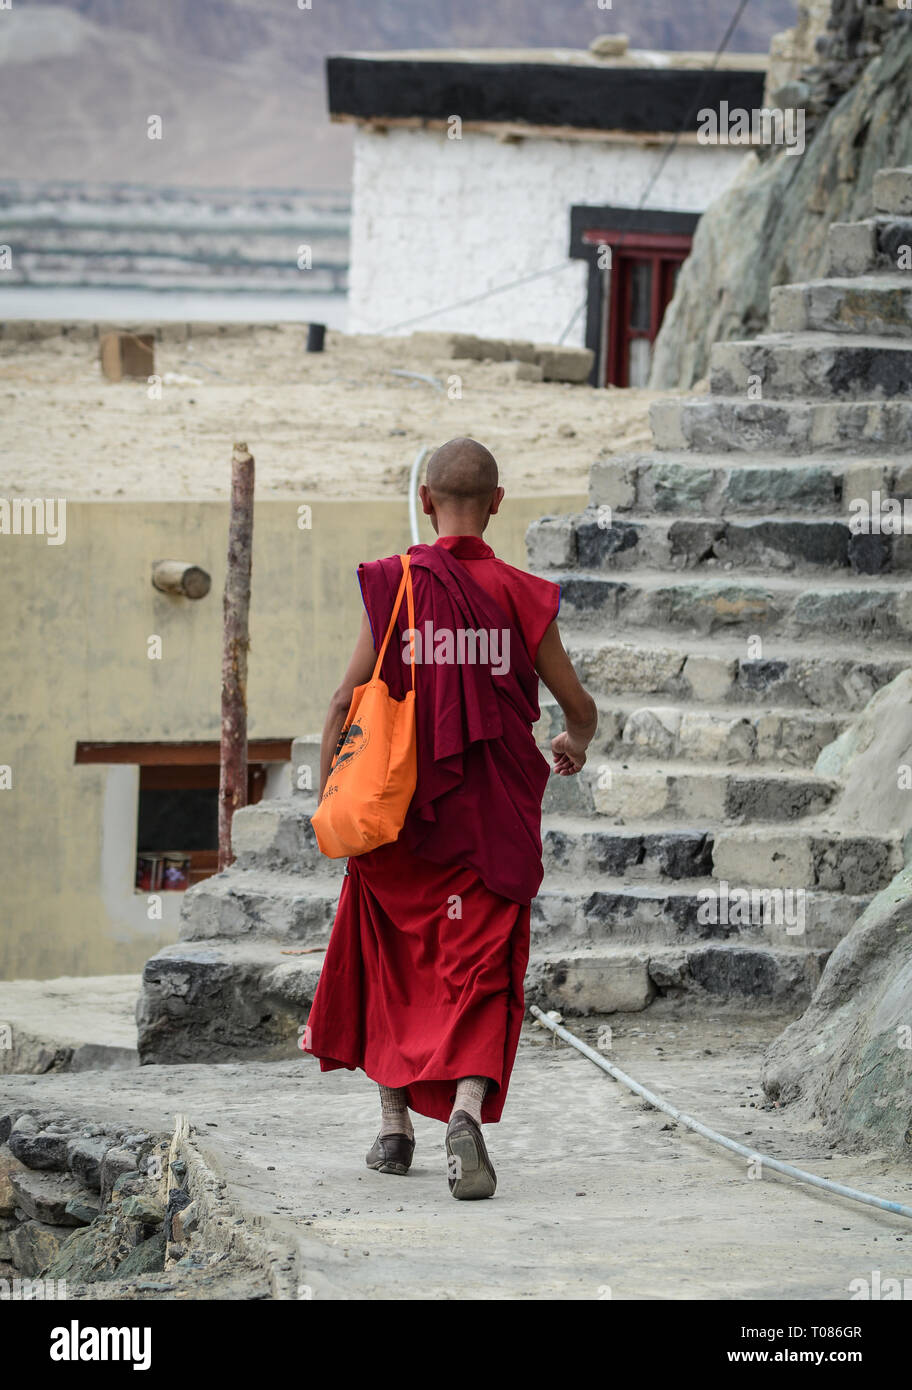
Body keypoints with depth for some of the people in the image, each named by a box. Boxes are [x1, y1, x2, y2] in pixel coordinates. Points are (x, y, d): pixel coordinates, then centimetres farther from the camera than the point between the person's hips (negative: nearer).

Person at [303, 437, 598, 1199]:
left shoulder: (392, 585, -4)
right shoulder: (521, 596, -1)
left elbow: (347, 698, -7)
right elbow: (578, 705, 8)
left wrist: (328, 793, 4)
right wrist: (575, 744, 31)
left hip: (401, 814, 0)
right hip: (494, 817, 0)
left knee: (389, 965, 20)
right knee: (479, 974, 0)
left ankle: (396, 1123, 24)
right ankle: (467, 1109, -24)